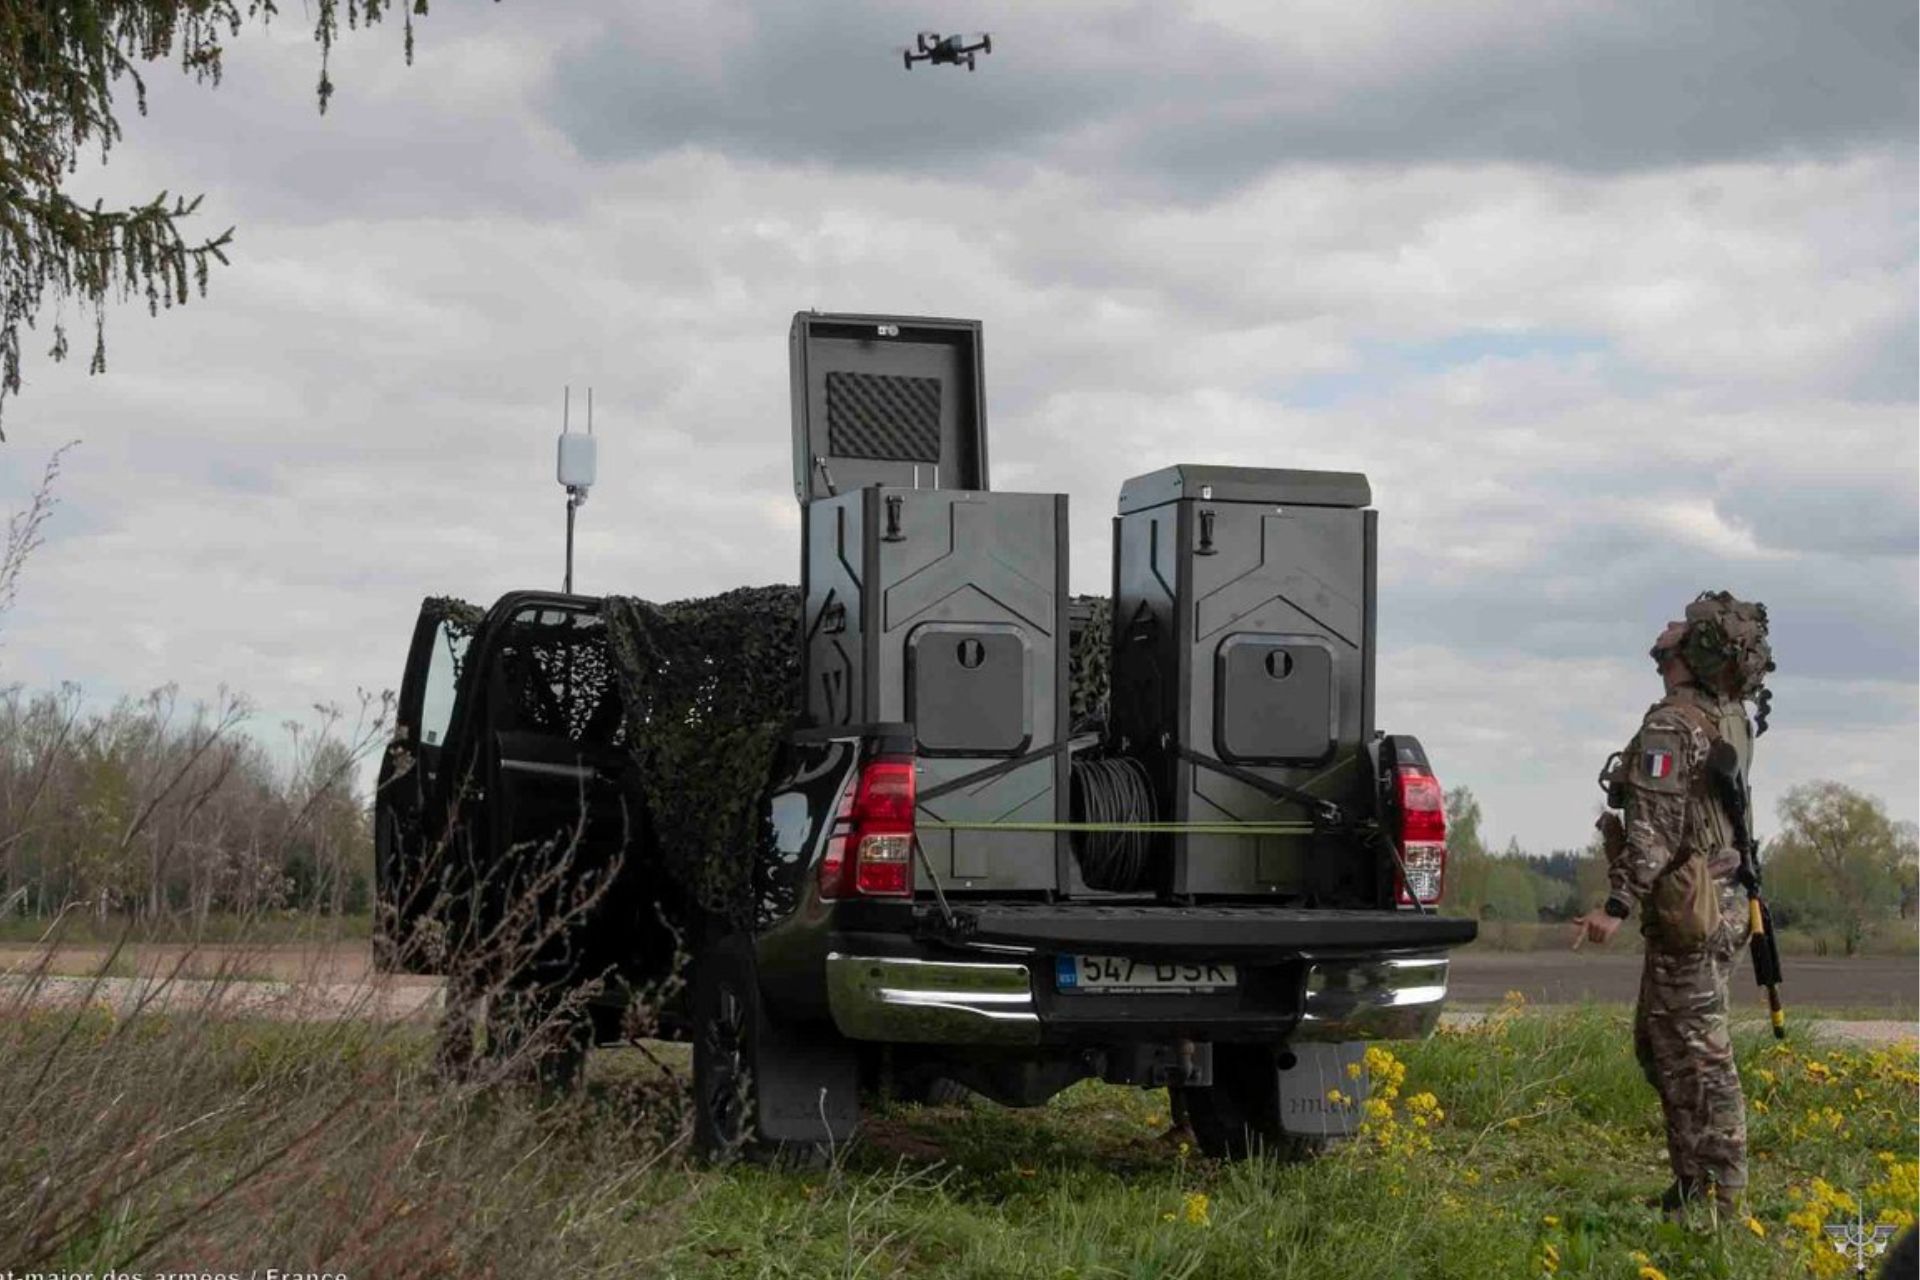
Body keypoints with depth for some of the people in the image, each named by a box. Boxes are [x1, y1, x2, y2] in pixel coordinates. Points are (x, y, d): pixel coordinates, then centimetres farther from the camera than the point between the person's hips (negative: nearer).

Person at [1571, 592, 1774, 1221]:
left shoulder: (1673, 724, -17)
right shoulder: (1733, 721, 10)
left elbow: (1656, 825, -23)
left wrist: (1617, 905, -24)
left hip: (1685, 914, -10)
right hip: (1718, 903, 10)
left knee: (1695, 1053, -5)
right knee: (1658, 1044, 18)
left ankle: (1720, 1195, -2)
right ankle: (1694, 1179, 22)